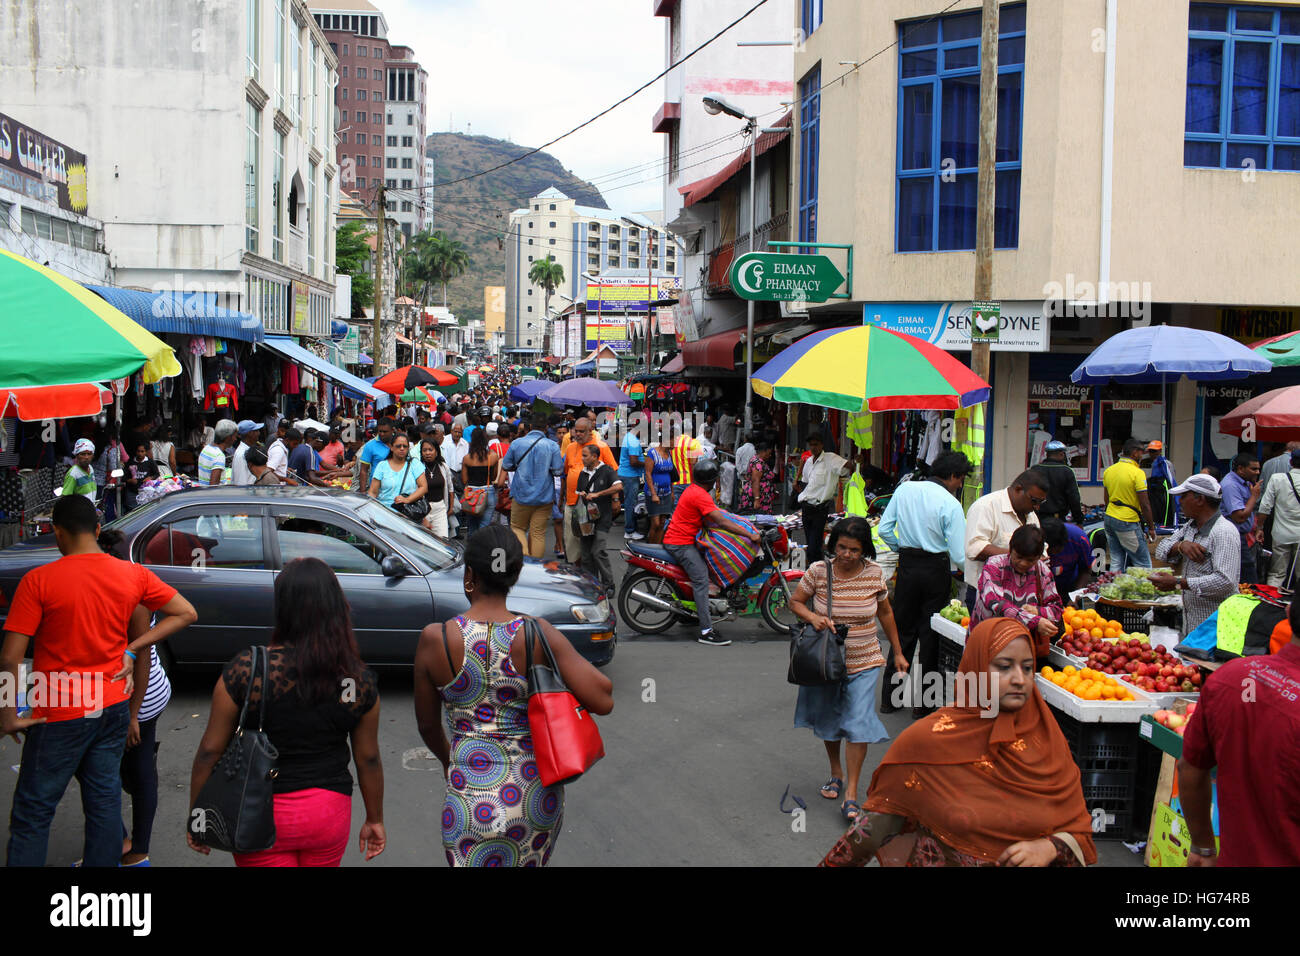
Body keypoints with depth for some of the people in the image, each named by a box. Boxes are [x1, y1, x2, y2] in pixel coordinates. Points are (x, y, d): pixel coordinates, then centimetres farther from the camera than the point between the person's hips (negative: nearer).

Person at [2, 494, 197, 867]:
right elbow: (186, 614, 6)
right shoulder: (134, 574, -2)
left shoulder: (38, 581, -15)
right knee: (105, 800, 14)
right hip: (114, 707, 5)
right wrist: (132, 649, 2)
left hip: (60, 715, -4)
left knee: (32, 814, 6)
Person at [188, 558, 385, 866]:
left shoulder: (247, 669, -16)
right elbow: (368, 759, 1)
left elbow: (210, 751, -9)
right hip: (329, 817, 3)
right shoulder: (360, 679, -8)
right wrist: (375, 819, 15)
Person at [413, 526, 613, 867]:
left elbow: (427, 724, 3)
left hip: (471, 799, -2)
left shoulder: (435, 639, -11)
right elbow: (604, 701, -16)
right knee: (531, 861, 27)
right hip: (538, 794, 2)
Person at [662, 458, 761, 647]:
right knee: (702, 580, -18)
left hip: (674, 539, 11)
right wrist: (750, 535, -23)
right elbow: (722, 522, -25)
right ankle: (706, 631, -23)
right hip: (681, 544, -11)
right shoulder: (700, 495, -19)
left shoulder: (693, 490, 13)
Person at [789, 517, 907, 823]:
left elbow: (885, 613, 8)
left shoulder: (874, 574, -6)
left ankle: (851, 793, -2)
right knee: (828, 719, 15)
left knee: (858, 722, -9)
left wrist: (897, 652, 13)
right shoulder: (818, 572, -10)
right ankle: (836, 772, 40)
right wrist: (812, 617, -18)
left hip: (864, 662, -1)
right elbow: (795, 601, 3)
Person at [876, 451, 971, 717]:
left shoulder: (904, 489, 1)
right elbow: (959, 555, -14)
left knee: (903, 630, 15)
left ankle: (890, 697, 19)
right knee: (931, 634, 8)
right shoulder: (951, 504, -12)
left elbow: (884, 529, 4)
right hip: (936, 570, -4)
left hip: (907, 566, 4)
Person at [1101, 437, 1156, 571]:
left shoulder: (1108, 471, 8)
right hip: (1127, 522, -7)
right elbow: (1145, 505, -13)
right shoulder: (1137, 473, -14)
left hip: (1109, 517, 7)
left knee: (1116, 562, 10)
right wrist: (1151, 528, -5)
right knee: (1143, 565, 0)